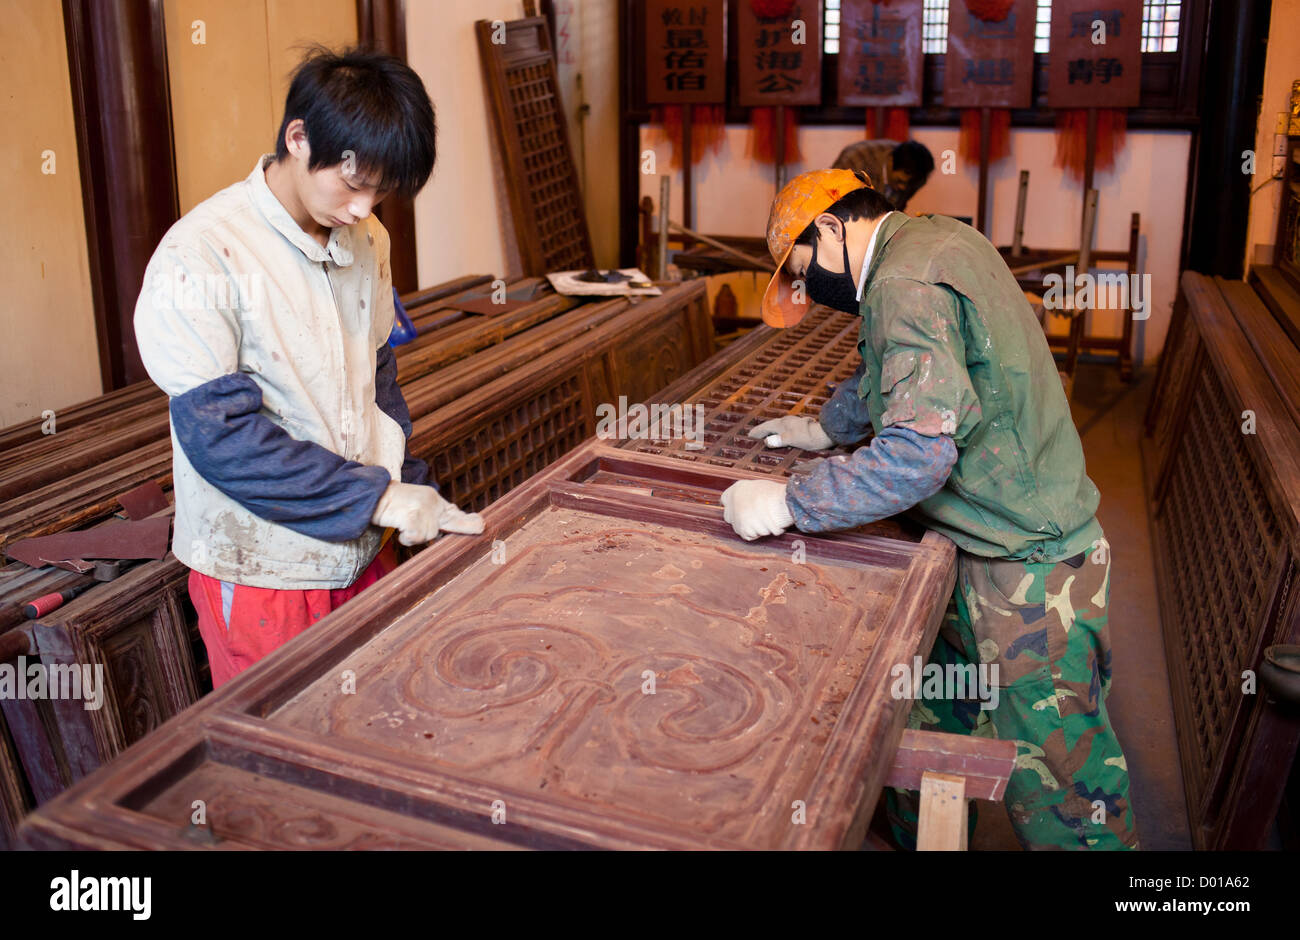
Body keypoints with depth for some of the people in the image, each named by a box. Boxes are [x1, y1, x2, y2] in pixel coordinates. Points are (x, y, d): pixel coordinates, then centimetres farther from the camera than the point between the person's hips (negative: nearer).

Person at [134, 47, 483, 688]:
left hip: (367, 555, 6)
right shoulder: (198, 257, -17)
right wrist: (379, 496, -20)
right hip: (261, 575, -6)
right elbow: (222, 435, -22)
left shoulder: (367, 243, 5)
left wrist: (411, 492, 3)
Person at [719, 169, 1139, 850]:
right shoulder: (936, 237, 10)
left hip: (1027, 570, -10)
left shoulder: (905, 285, -22)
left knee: (1055, 779, 0)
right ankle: (917, 834, 39)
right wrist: (824, 427, 34)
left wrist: (788, 502, -25)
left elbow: (919, 453, -32)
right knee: (934, 722, 22)